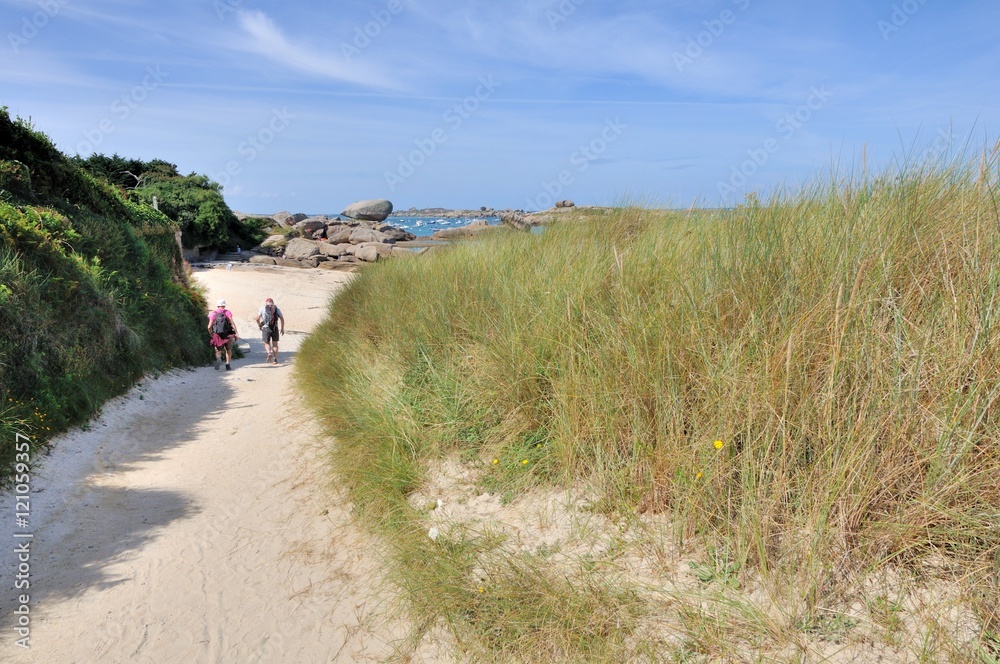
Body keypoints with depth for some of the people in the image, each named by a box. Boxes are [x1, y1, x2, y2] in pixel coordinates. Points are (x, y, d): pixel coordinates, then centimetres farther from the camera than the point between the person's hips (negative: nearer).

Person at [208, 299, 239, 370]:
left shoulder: (213, 314, 4)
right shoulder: (227, 312, 0)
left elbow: (209, 327, -2)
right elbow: (232, 322, -13)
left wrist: (212, 334, 16)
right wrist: (237, 332, -15)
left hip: (217, 336, 1)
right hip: (228, 335, -1)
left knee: (218, 351, 13)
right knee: (229, 350, 20)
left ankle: (218, 358, -19)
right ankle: (227, 365, 17)